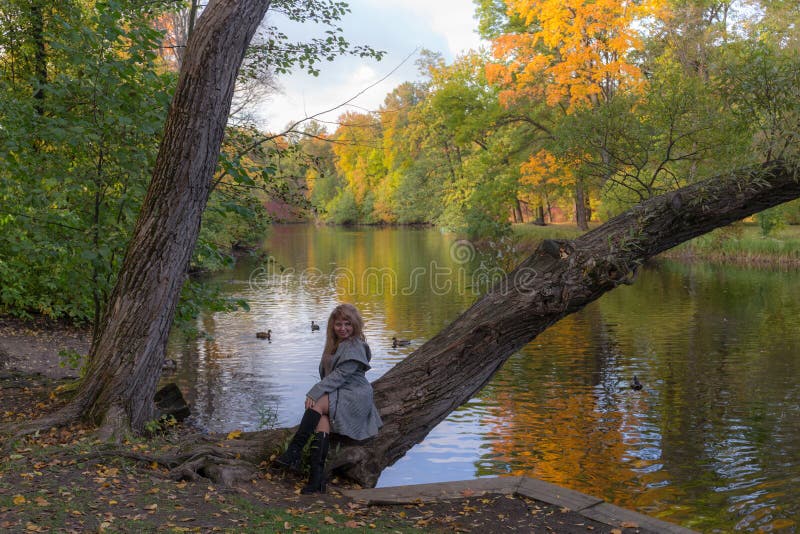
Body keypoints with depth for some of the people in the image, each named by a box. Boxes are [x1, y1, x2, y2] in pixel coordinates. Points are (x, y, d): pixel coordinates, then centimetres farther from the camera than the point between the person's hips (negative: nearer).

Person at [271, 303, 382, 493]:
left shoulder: (355, 347, -6)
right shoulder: (333, 345, 20)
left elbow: (340, 374, -17)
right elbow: (325, 374, 18)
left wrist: (315, 392, -23)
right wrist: (317, 393, -1)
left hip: (354, 397, -6)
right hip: (336, 396, 6)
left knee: (317, 405, -31)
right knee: (322, 419, -26)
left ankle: (294, 452, -34)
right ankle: (317, 477, -41)